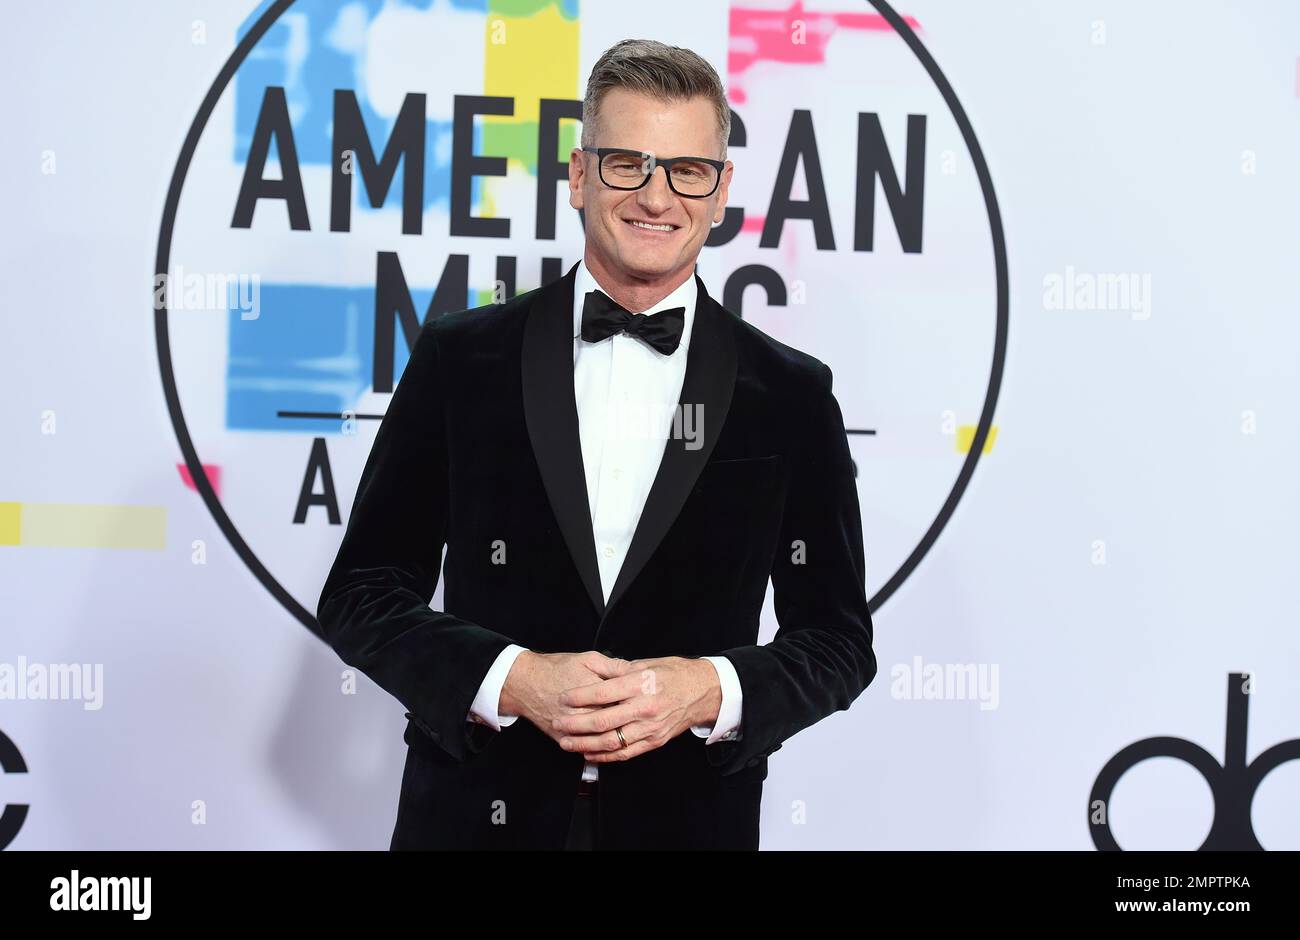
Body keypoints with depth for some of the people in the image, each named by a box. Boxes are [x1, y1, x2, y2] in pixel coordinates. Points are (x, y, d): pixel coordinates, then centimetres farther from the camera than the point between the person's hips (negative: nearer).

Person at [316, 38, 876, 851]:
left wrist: (712, 690, -16)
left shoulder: (793, 396, -1)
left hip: (689, 820, 1)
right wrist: (511, 678, -16)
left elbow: (838, 637, 2)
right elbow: (362, 594, -1)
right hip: (473, 814, 0)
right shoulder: (460, 358, -3)